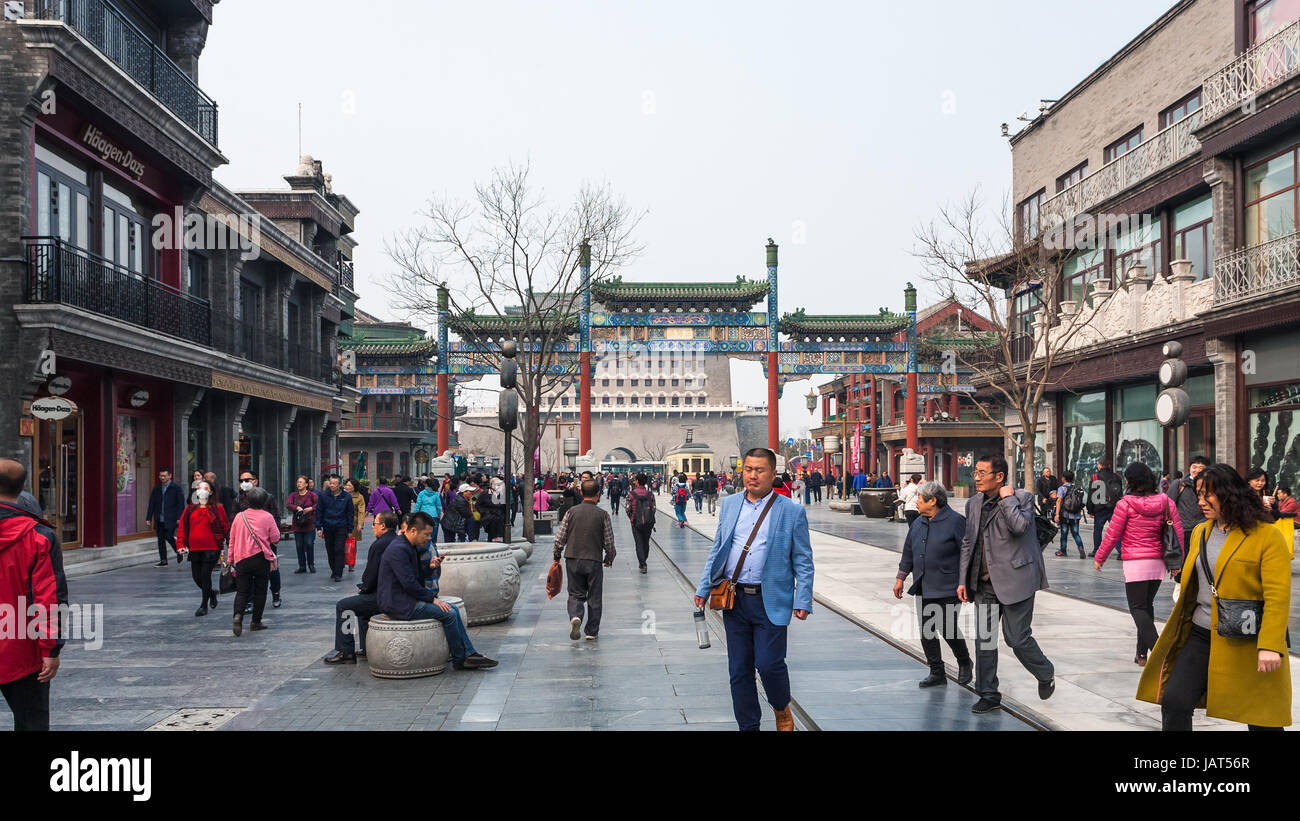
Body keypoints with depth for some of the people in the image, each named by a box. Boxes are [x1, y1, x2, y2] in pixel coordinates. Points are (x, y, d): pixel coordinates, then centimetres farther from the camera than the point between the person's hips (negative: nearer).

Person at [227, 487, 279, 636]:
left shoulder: (239, 516, 2)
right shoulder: (267, 517, -7)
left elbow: (232, 540, 8)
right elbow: (275, 538, -2)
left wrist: (230, 559, 16)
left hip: (241, 558, 2)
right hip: (261, 558, -2)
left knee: (242, 590, 4)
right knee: (260, 590, 10)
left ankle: (238, 615, -21)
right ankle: (256, 622, 12)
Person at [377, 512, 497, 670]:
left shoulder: (410, 547, 14)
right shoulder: (398, 549, -19)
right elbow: (409, 584, -22)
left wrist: (430, 567, 2)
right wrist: (432, 598, -14)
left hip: (407, 599, 11)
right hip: (399, 605, -11)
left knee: (454, 609, 3)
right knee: (449, 614, -16)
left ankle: (470, 654, 2)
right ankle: (460, 660, -2)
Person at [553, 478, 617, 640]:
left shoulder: (571, 512, -2)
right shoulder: (603, 515, -5)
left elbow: (559, 538, -1)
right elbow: (609, 542, -1)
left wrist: (557, 556, 14)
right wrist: (609, 558, 16)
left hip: (573, 560, 1)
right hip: (594, 561, -1)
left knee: (575, 594, 12)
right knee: (594, 597, 10)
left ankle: (575, 616, -15)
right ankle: (592, 632, 14)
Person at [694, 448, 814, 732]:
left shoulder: (792, 511, -2)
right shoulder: (729, 505, 9)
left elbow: (803, 560, 0)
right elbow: (717, 549, 16)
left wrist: (803, 600, -8)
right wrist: (704, 588, 10)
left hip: (770, 602, -4)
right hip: (734, 599, 4)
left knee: (769, 663, -8)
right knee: (739, 669, 7)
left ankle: (782, 711, 22)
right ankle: (748, 725, 21)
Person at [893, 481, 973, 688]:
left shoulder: (955, 522, -10)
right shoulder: (917, 523, 11)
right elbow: (908, 552, 20)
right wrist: (900, 578, 19)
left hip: (947, 588, -7)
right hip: (923, 588, 7)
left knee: (947, 628, -5)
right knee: (926, 630, 6)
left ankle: (964, 663, 21)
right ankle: (937, 672, 15)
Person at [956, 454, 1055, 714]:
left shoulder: (1022, 498, -8)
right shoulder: (974, 504, 10)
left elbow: (1020, 526, -28)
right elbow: (968, 543, 15)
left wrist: (1007, 498, -16)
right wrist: (963, 580, 10)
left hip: (1015, 580, -6)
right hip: (985, 585, 6)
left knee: (1018, 638, 0)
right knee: (984, 640, 6)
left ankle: (1046, 675, 28)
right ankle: (989, 695, 17)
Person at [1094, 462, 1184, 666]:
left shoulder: (1126, 504, -11)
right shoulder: (1166, 502, 1)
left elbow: (1112, 535, -6)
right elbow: (1179, 532, 4)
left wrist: (1099, 558, 8)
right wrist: (1177, 563, 14)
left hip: (1135, 562, -5)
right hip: (1158, 562, 5)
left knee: (1138, 608, -1)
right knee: (1147, 605, 17)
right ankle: (1142, 653, 20)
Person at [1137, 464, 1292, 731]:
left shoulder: (1267, 536, -10)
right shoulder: (1201, 532, 11)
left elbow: (1278, 596, -17)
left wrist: (1270, 646, -25)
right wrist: (1183, 627, 23)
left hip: (1246, 644, -6)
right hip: (1201, 637, 6)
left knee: (1261, 719, 5)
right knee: (1174, 701, -5)